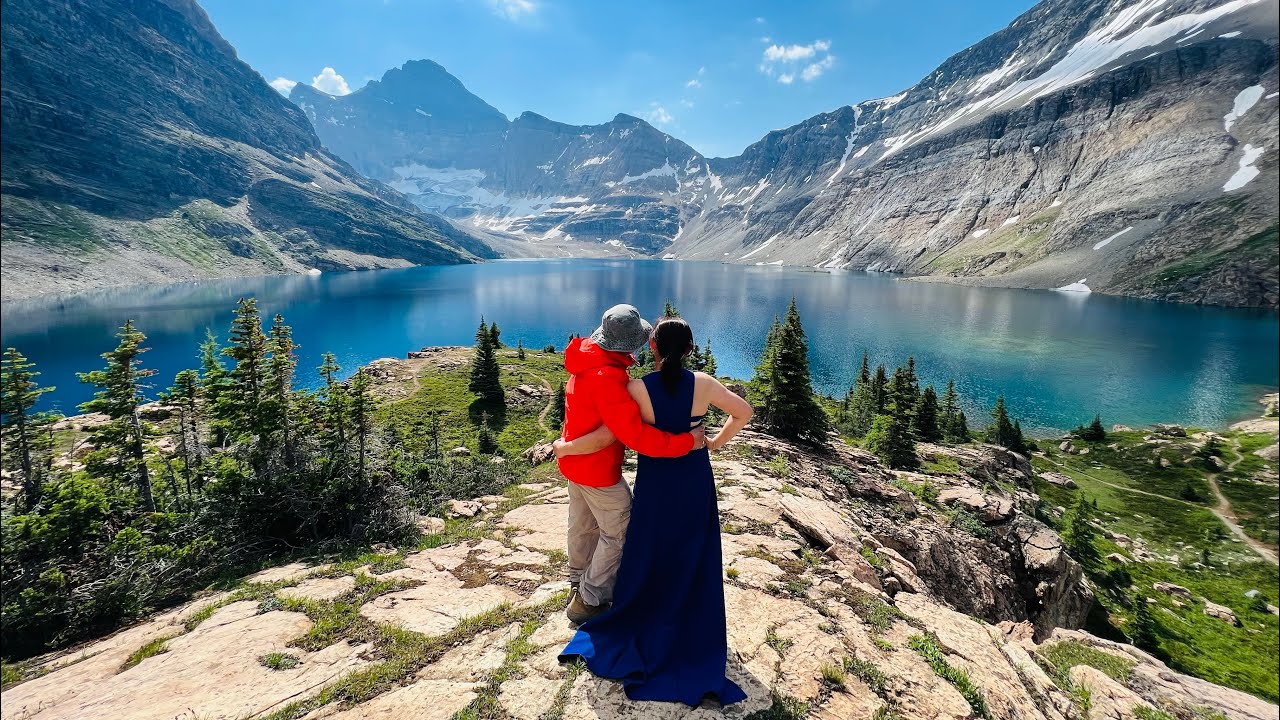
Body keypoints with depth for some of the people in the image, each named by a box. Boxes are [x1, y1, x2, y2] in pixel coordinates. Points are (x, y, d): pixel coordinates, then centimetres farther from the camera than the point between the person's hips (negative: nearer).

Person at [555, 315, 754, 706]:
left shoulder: (637, 389, -21)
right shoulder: (702, 383, -12)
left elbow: (603, 438, -22)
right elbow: (743, 411, 0)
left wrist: (563, 447, -7)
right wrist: (716, 442, 9)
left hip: (655, 480, -2)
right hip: (695, 478, 2)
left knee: (649, 552, 18)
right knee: (693, 559, 19)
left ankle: (641, 630, 36)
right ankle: (692, 641, 34)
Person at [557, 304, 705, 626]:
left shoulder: (588, 358, -3)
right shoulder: (607, 378, -33)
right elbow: (636, 435, -35)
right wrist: (686, 441, -28)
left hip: (575, 461, 9)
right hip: (597, 469, -9)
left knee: (583, 525, 26)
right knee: (619, 532, 10)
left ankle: (578, 584, 48)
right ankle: (589, 602, 23)